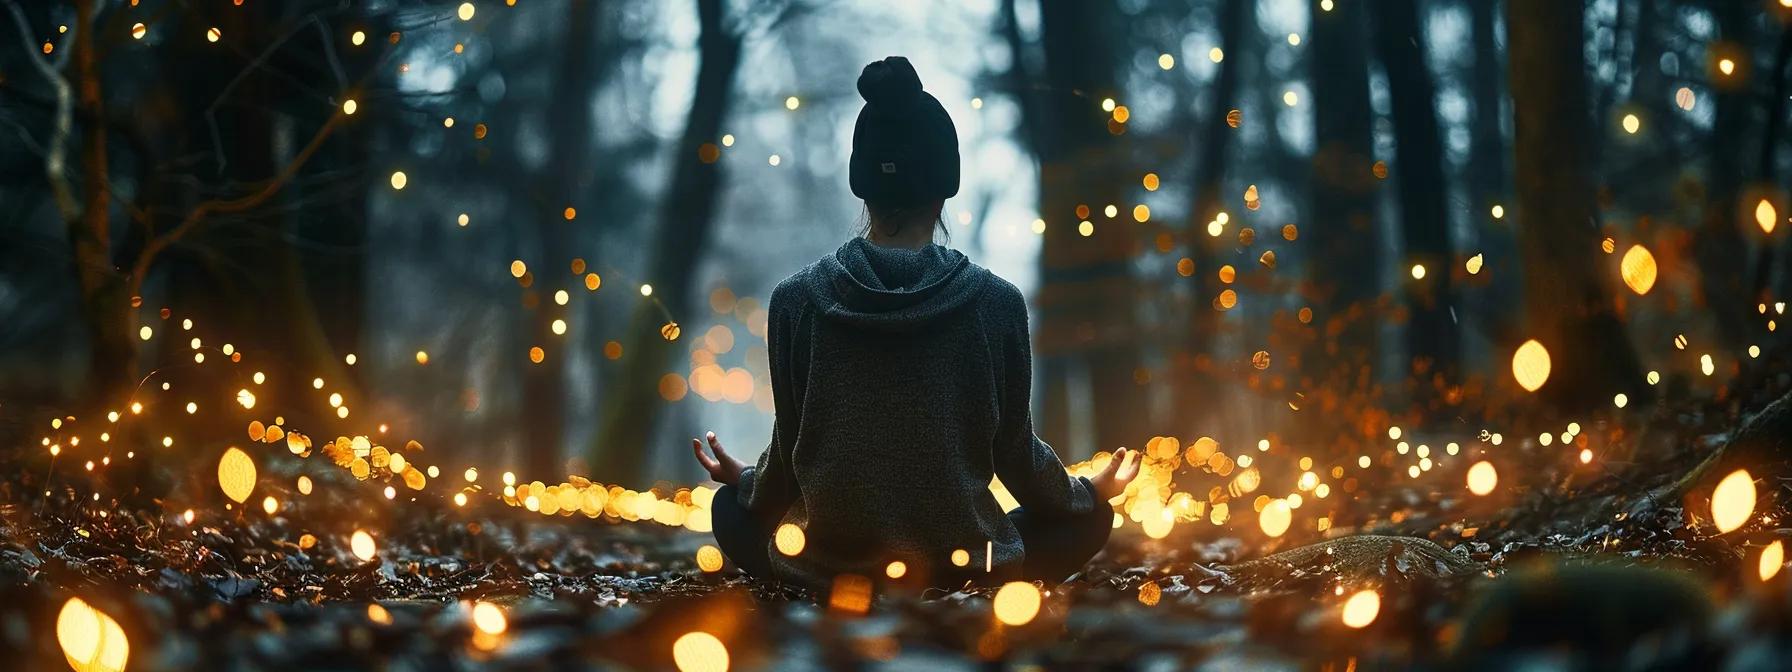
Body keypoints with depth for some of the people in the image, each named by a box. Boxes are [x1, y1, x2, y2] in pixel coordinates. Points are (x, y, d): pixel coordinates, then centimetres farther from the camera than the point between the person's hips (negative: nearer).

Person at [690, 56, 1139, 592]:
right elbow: (1014, 452, 0)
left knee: (731, 510, 31)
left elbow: (791, 450, 1)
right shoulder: (997, 302, -10)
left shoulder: (797, 299, -8)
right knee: (1087, 519, 26)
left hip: (826, 566, 1)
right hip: (964, 565, 0)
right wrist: (1089, 494, 22)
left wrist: (746, 483, 25)